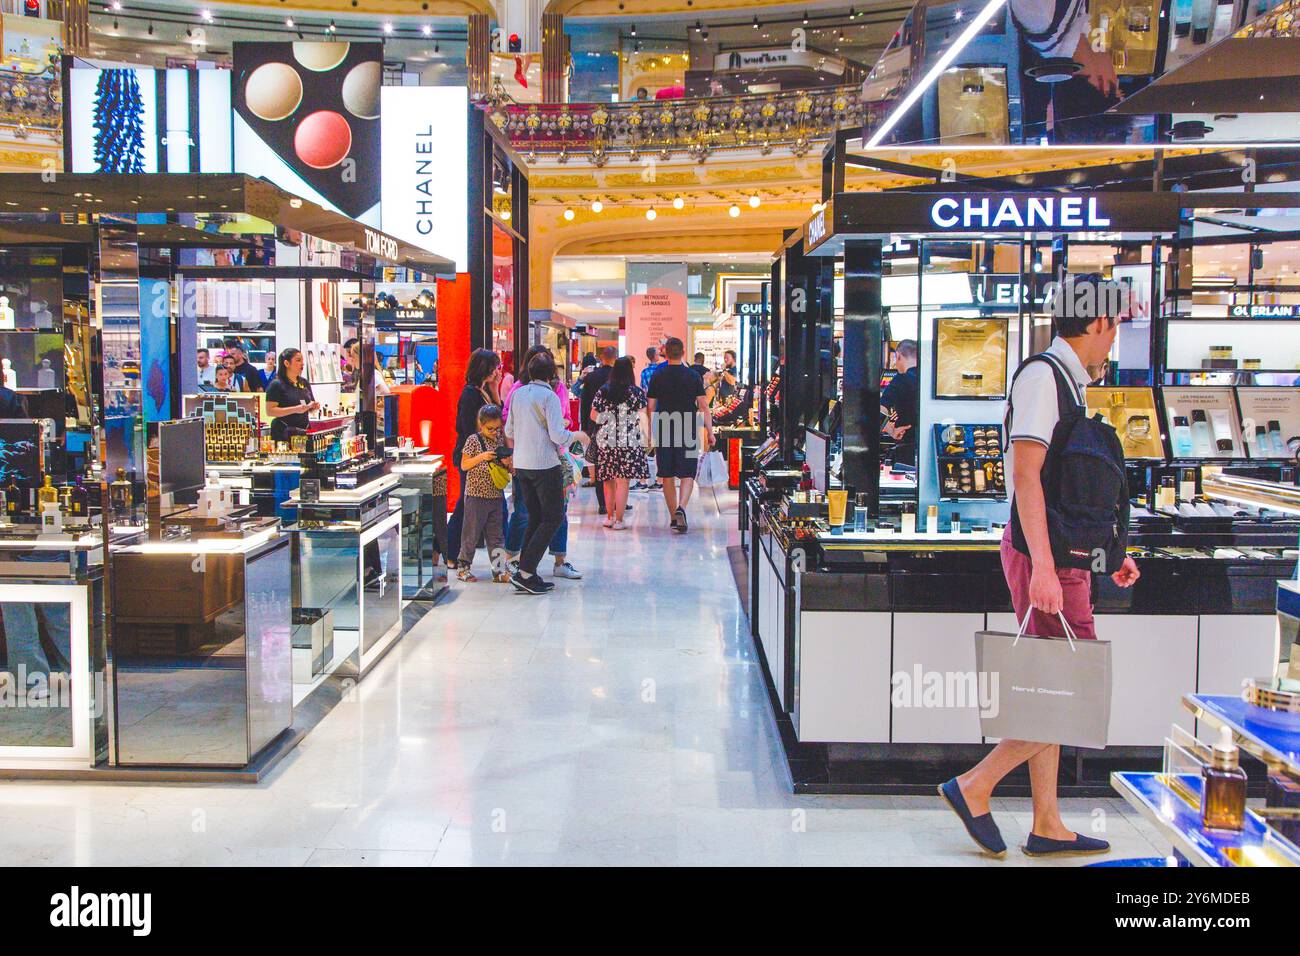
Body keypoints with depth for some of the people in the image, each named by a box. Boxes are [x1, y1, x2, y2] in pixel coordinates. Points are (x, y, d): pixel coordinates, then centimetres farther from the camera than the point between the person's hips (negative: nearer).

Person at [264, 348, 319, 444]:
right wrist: (295, 409, -20)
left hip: (304, 430, 6)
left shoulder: (305, 383, 14)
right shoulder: (277, 385, -5)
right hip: (284, 433, -6)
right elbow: (270, 411, -13)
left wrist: (314, 407, 1)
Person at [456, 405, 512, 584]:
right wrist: (482, 457, -18)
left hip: (496, 495, 5)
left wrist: (507, 463, -5)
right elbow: (464, 465, -6)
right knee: (472, 533, 2)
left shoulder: (500, 440, 9)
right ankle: (463, 567, 15)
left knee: (496, 535, 8)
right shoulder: (473, 440, -6)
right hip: (476, 495, -5)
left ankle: (498, 570, 12)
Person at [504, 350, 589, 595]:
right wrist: (578, 435, 3)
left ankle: (526, 573, 11)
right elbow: (558, 435, -15)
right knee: (554, 517, 1)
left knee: (535, 517, 15)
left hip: (521, 464, 7)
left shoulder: (518, 393, 8)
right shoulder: (549, 396, -11)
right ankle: (525, 572, -7)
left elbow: (509, 431, 15)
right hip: (545, 464, -7)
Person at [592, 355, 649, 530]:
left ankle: (610, 517, 23)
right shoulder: (636, 393, -5)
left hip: (605, 441, 3)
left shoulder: (603, 391, 3)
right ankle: (618, 521, 1)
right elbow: (643, 417, -8)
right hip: (629, 442, -3)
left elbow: (594, 416, 4)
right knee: (623, 482, 0)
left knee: (608, 481, 15)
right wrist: (646, 437, 3)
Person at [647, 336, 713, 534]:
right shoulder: (693, 376, -2)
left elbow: (651, 408, 3)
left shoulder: (657, 377, 0)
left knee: (668, 477, 10)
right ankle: (681, 508, -21)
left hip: (663, 432, 1)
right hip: (688, 433, -1)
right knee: (687, 475, 2)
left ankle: (674, 517, 16)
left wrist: (651, 432, 12)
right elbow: (703, 407, -2)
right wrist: (710, 432, 4)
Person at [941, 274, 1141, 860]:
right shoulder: (1042, 374, -12)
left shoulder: (1069, 381, 18)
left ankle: (1047, 827, 19)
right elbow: (1026, 475, -21)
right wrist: (1043, 566, -26)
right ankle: (975, 786, 0)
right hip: (1043, 556, -10)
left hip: (1063, 557, 10)